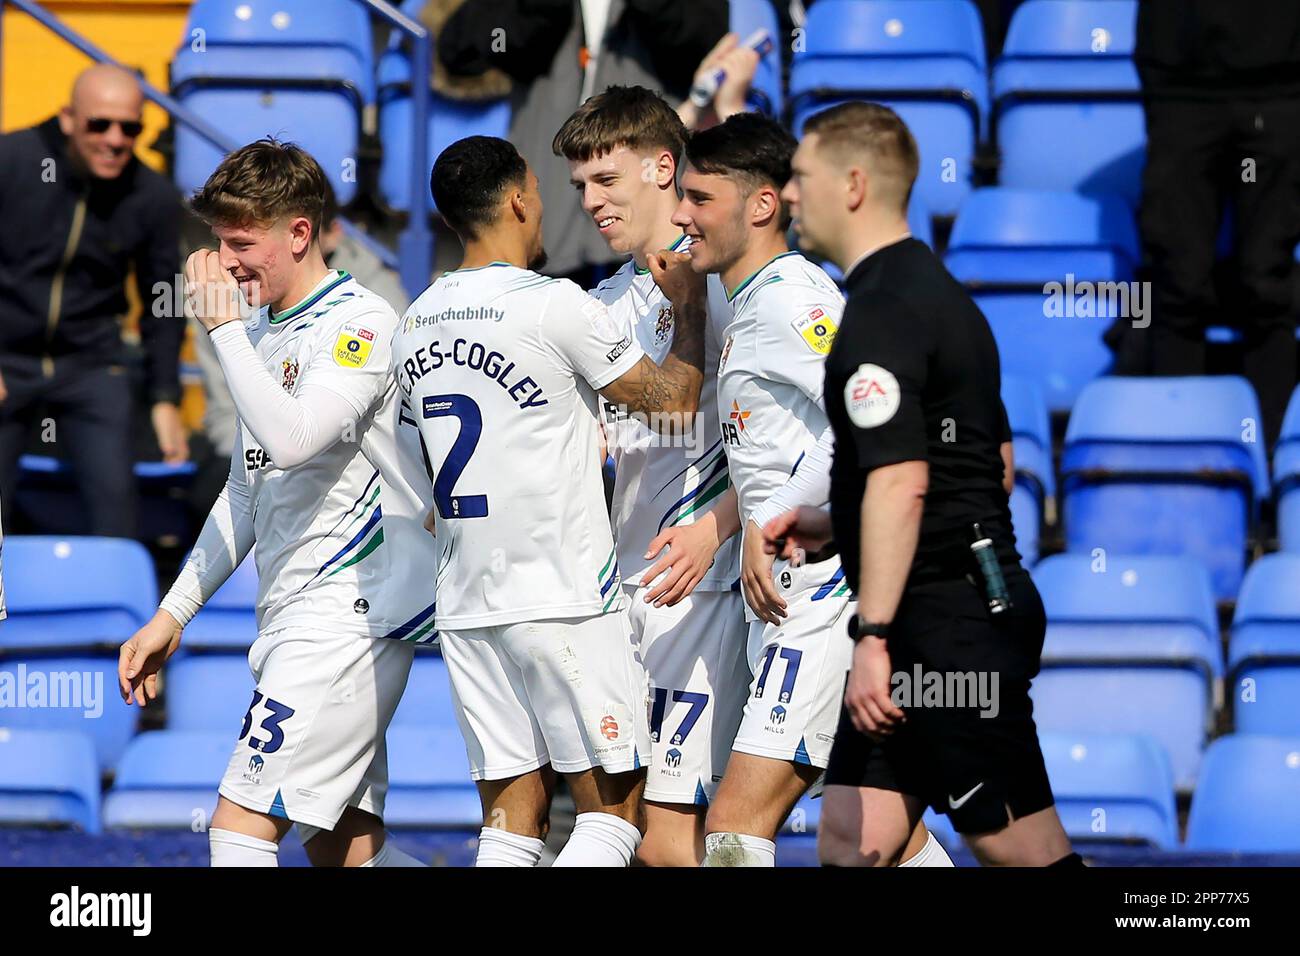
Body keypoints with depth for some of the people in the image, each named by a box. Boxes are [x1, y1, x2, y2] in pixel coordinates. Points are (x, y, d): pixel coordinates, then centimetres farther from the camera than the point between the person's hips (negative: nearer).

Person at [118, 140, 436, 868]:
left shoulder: (361, 322, -11)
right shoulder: (265, 333, 17)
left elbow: (291, 439, -28)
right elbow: (246, 496, 24)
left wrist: (223, 325, -20)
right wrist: (173, 615, 21)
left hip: (349, 612, -9)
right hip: (292, 617, 9)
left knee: (240, 827, -15)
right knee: (341, 846, 7)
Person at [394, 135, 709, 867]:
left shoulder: (416, 323, 11)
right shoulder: (554, 305, -11)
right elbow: (674, 402, -2)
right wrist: (691, 306, 13)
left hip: (465, 605, 7)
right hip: (564, 600, -7)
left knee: (513, 819, 8)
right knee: (615, 811, 0)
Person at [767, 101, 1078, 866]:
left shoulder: (881, 311, -14)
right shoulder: (940, 293, 18)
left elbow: (900, 483, -24)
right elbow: (996, 467, 24)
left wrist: (874, 636, -24)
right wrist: (831, 527, 22)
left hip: (945, 623, -10)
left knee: (1024, 848, -8)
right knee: (852, 840, 8)